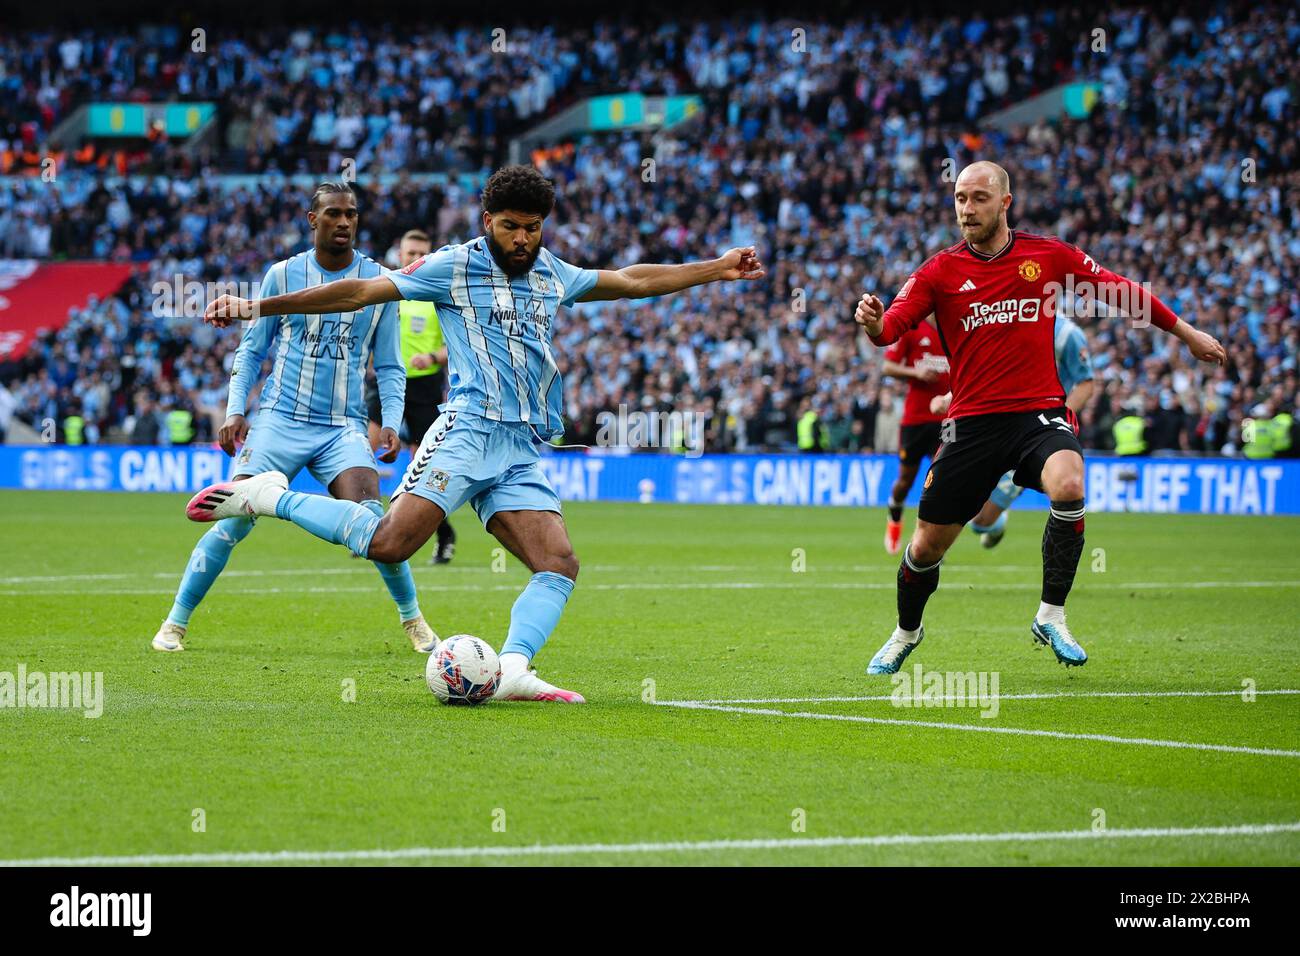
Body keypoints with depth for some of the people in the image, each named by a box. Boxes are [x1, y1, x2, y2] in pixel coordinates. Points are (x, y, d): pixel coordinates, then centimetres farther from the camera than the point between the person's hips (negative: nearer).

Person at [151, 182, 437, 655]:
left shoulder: (378, 281, 6)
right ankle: (175, 623, 5)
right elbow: (251, 349, 10)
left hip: (345, 428, 0)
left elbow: (389, 366, 11)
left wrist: (391, 422, -3)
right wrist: (235, 410, -2)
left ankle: (413, 618, 1)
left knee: (371, 521, -19)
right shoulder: (283, 274, 4)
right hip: (279, 420, 0)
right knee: (233, 521, -9)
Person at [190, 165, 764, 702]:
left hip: (523, 453, 6)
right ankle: (271, 498, -6)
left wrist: (715, 269, 31)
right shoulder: (453, 267, 3)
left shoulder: (551, 275, 20)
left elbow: (631, 281, 31)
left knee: (559, 565, -12)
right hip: (469, 431, -6)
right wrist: (257, 307, -4)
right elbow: (359, 293, 0)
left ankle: (512, 672, -20)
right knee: (389, 544, -21)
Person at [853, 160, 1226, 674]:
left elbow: (1120, 290, 15)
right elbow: (891, 327, -9)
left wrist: (1186, 332, 20)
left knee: (1068, 487, -32)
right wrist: (873, 322, -34)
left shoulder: (1050, 255, 3)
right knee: (929, 543, 3)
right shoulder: (940, 270, 1)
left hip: (1040, 411, -1)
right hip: (973, 421, 1)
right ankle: (905, 633, 34)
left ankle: (1051, 616, -14)